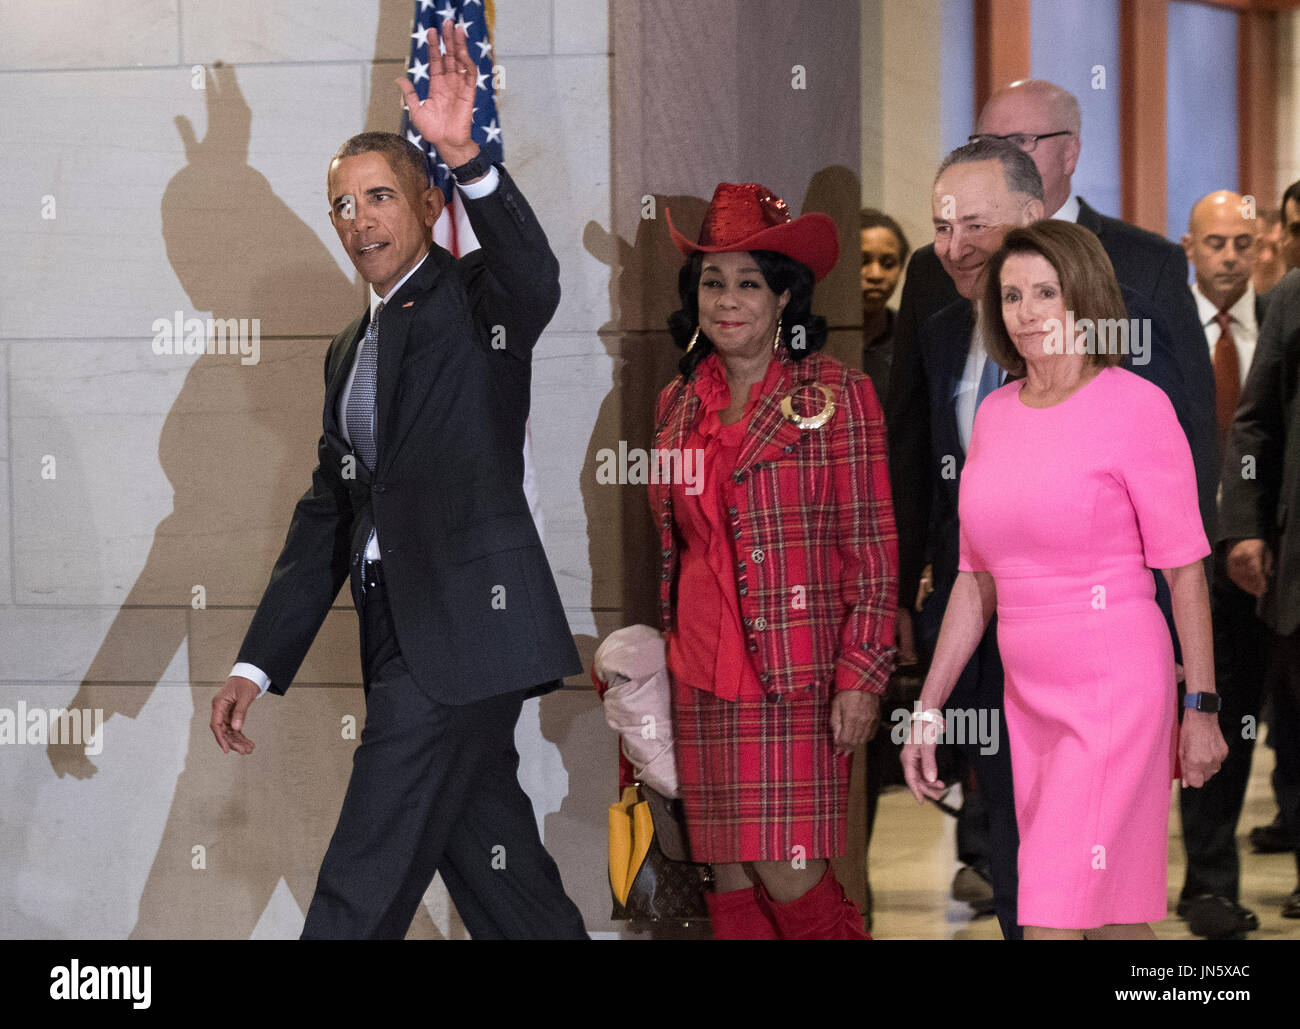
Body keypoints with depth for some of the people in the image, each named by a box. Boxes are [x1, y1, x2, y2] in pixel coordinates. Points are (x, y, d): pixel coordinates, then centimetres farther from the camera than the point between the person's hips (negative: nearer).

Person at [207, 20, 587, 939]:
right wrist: (257, 666, 17)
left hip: (466, 620, -8)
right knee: (492, 871, 10)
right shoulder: (351, 352, 22)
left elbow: (535, 278, -26)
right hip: (402, 637, 8)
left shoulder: (476, 299, -1)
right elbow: (326, 515, 22)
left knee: (360, 895, -10)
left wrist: (465, 155, -39)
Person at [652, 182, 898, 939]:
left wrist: (861, 675, -13)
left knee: (789, 875, -11)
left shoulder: (835, 395, -3)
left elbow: (872, 548, -6)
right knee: (730, 877, 4)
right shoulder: (680, 403, 13)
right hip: (703, 677, 5)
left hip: (799, 673, -5)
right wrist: (661, 661, 19)